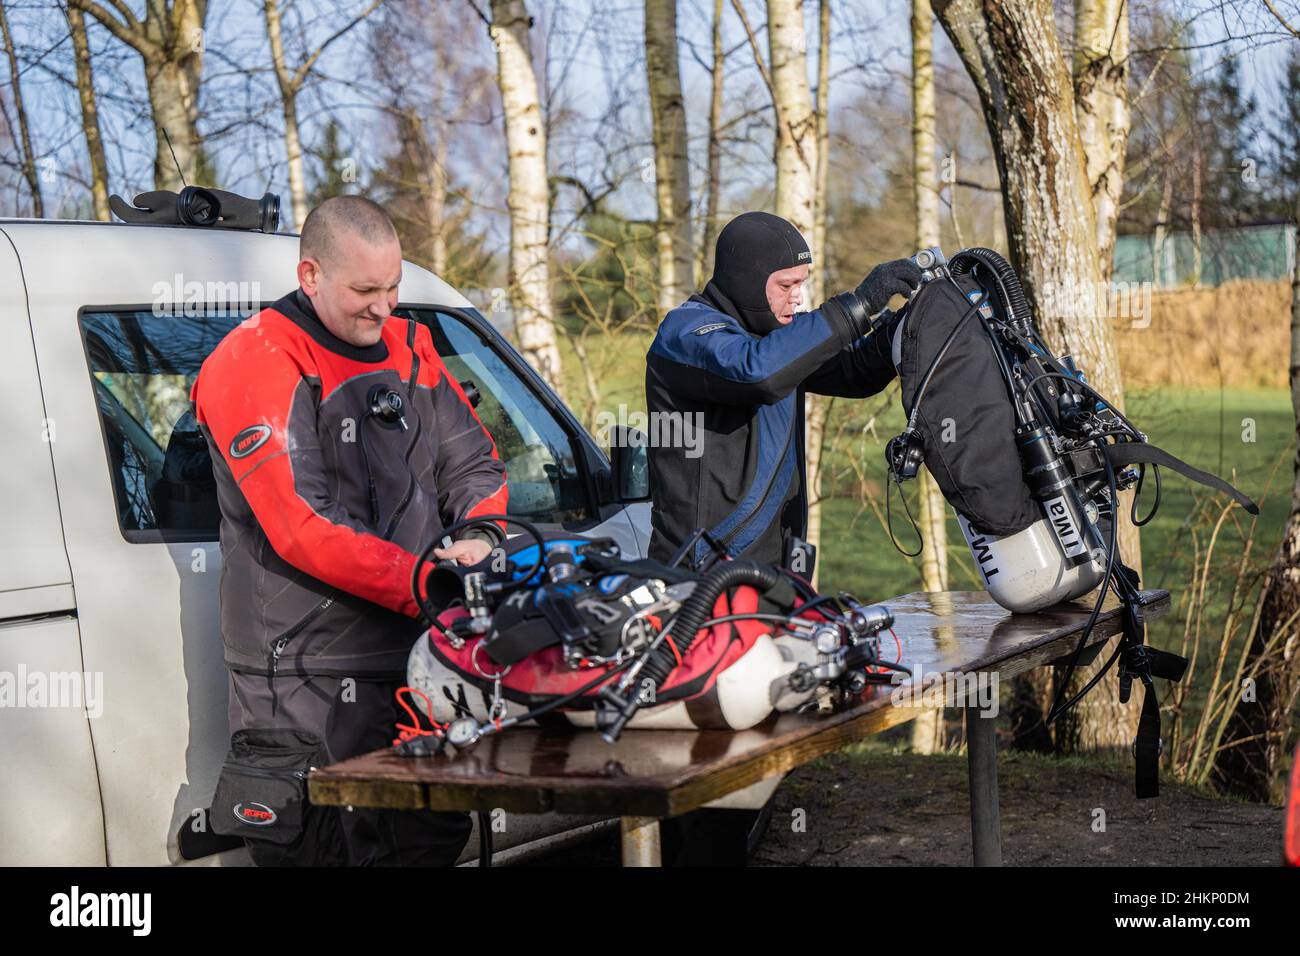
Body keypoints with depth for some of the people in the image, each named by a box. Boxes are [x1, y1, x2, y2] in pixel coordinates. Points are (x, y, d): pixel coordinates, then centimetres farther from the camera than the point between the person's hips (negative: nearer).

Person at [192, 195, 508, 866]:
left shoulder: (408, 346, 13)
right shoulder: (251, 365, -10)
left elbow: (475, 462, 17)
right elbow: (301, 528, -19)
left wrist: (480, 536, -6)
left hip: (413, 654, 7)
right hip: (303, 678, -7)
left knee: (437, 835, 10)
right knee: (310, 846, -5)